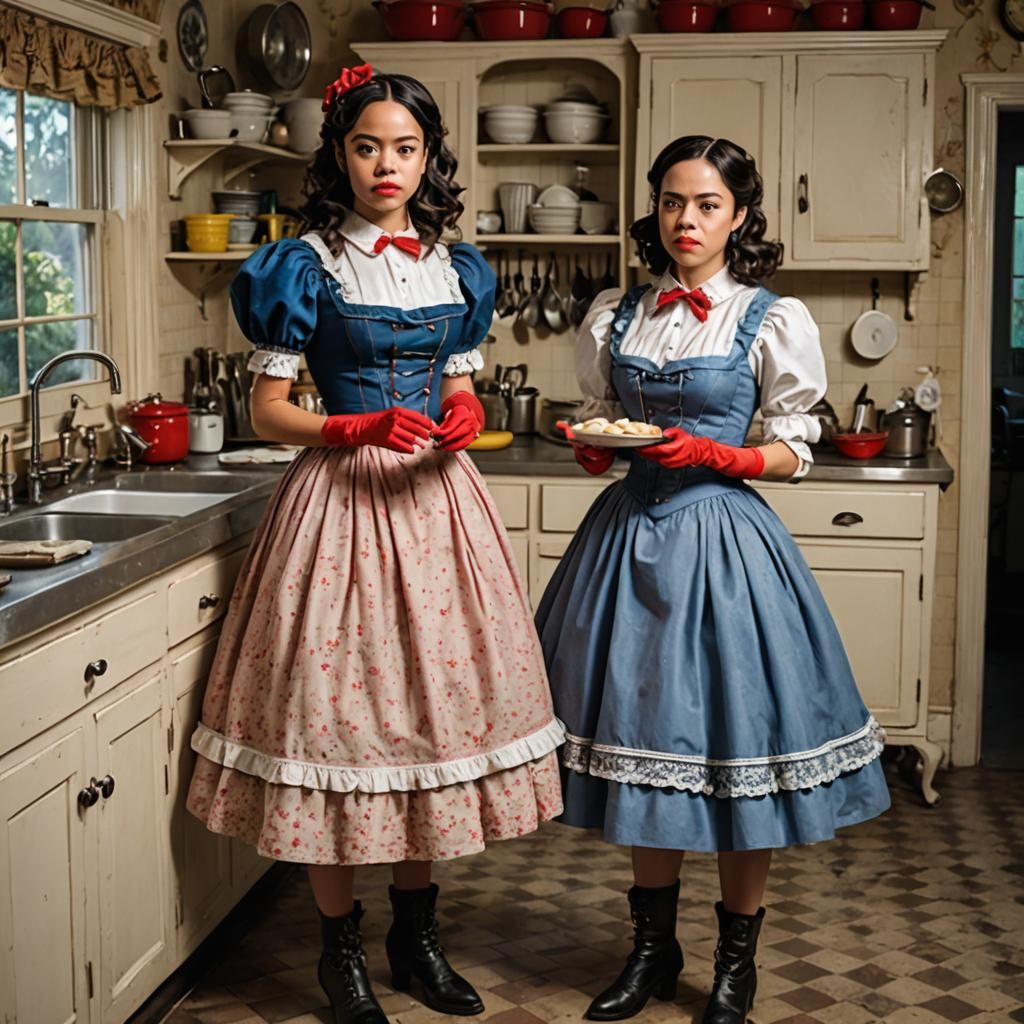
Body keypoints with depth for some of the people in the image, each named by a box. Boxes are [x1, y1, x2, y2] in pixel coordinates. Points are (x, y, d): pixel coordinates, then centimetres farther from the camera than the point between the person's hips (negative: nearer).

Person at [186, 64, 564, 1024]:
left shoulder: (455, 269, 10)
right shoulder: (305, 267, -3)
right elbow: (268, 411, -4)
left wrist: (463, 422, -6)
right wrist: (361, 428, -18)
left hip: (434, 498, 5)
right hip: (339, 500, -4)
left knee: (434, 694, 8)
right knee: (337, 704, -1)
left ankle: (414, 932, 24)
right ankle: (340, 945, 16)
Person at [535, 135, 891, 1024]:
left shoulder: (774, 321, -4)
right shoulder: (615, 317, 7)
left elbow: (792, 454, -1)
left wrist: (708, 453, -16)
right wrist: (591, 448, -6)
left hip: (720, 537, -4)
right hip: (632, 533, 4)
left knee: (735, 747, 0)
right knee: (644, 734, 11)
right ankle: (654, 948, 27)